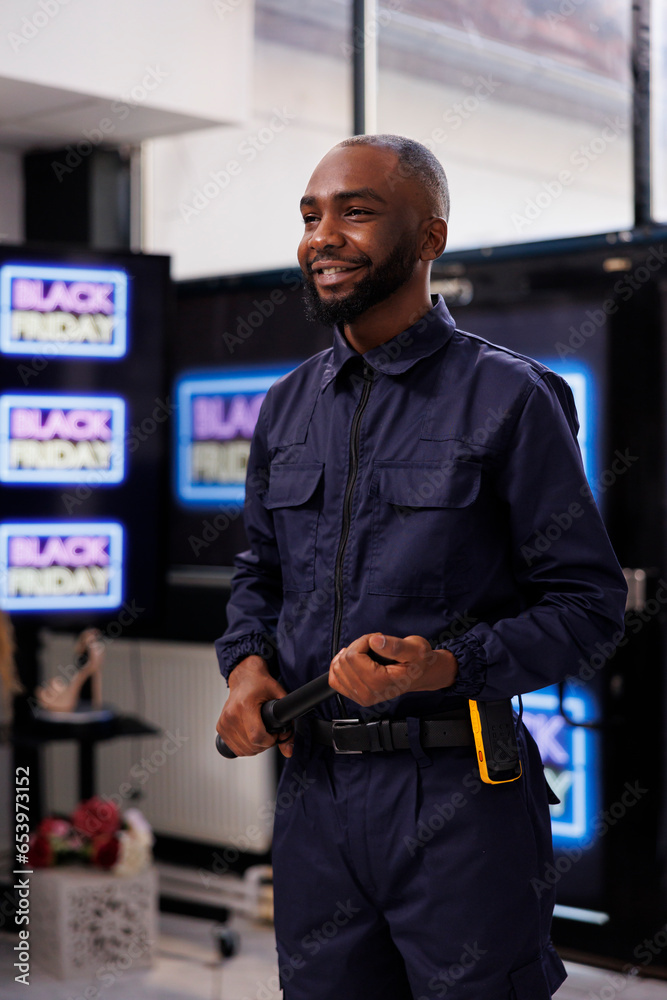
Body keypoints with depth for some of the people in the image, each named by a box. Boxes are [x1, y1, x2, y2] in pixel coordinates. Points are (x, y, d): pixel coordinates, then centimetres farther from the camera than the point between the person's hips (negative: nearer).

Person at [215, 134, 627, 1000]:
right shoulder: (287, 407, 11)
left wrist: (448, 667, -21)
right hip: (311, 789, 5)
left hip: (456, 798, -5)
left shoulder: (508, 398, -7)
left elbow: (587, 599, -7)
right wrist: (247, 661, 1)